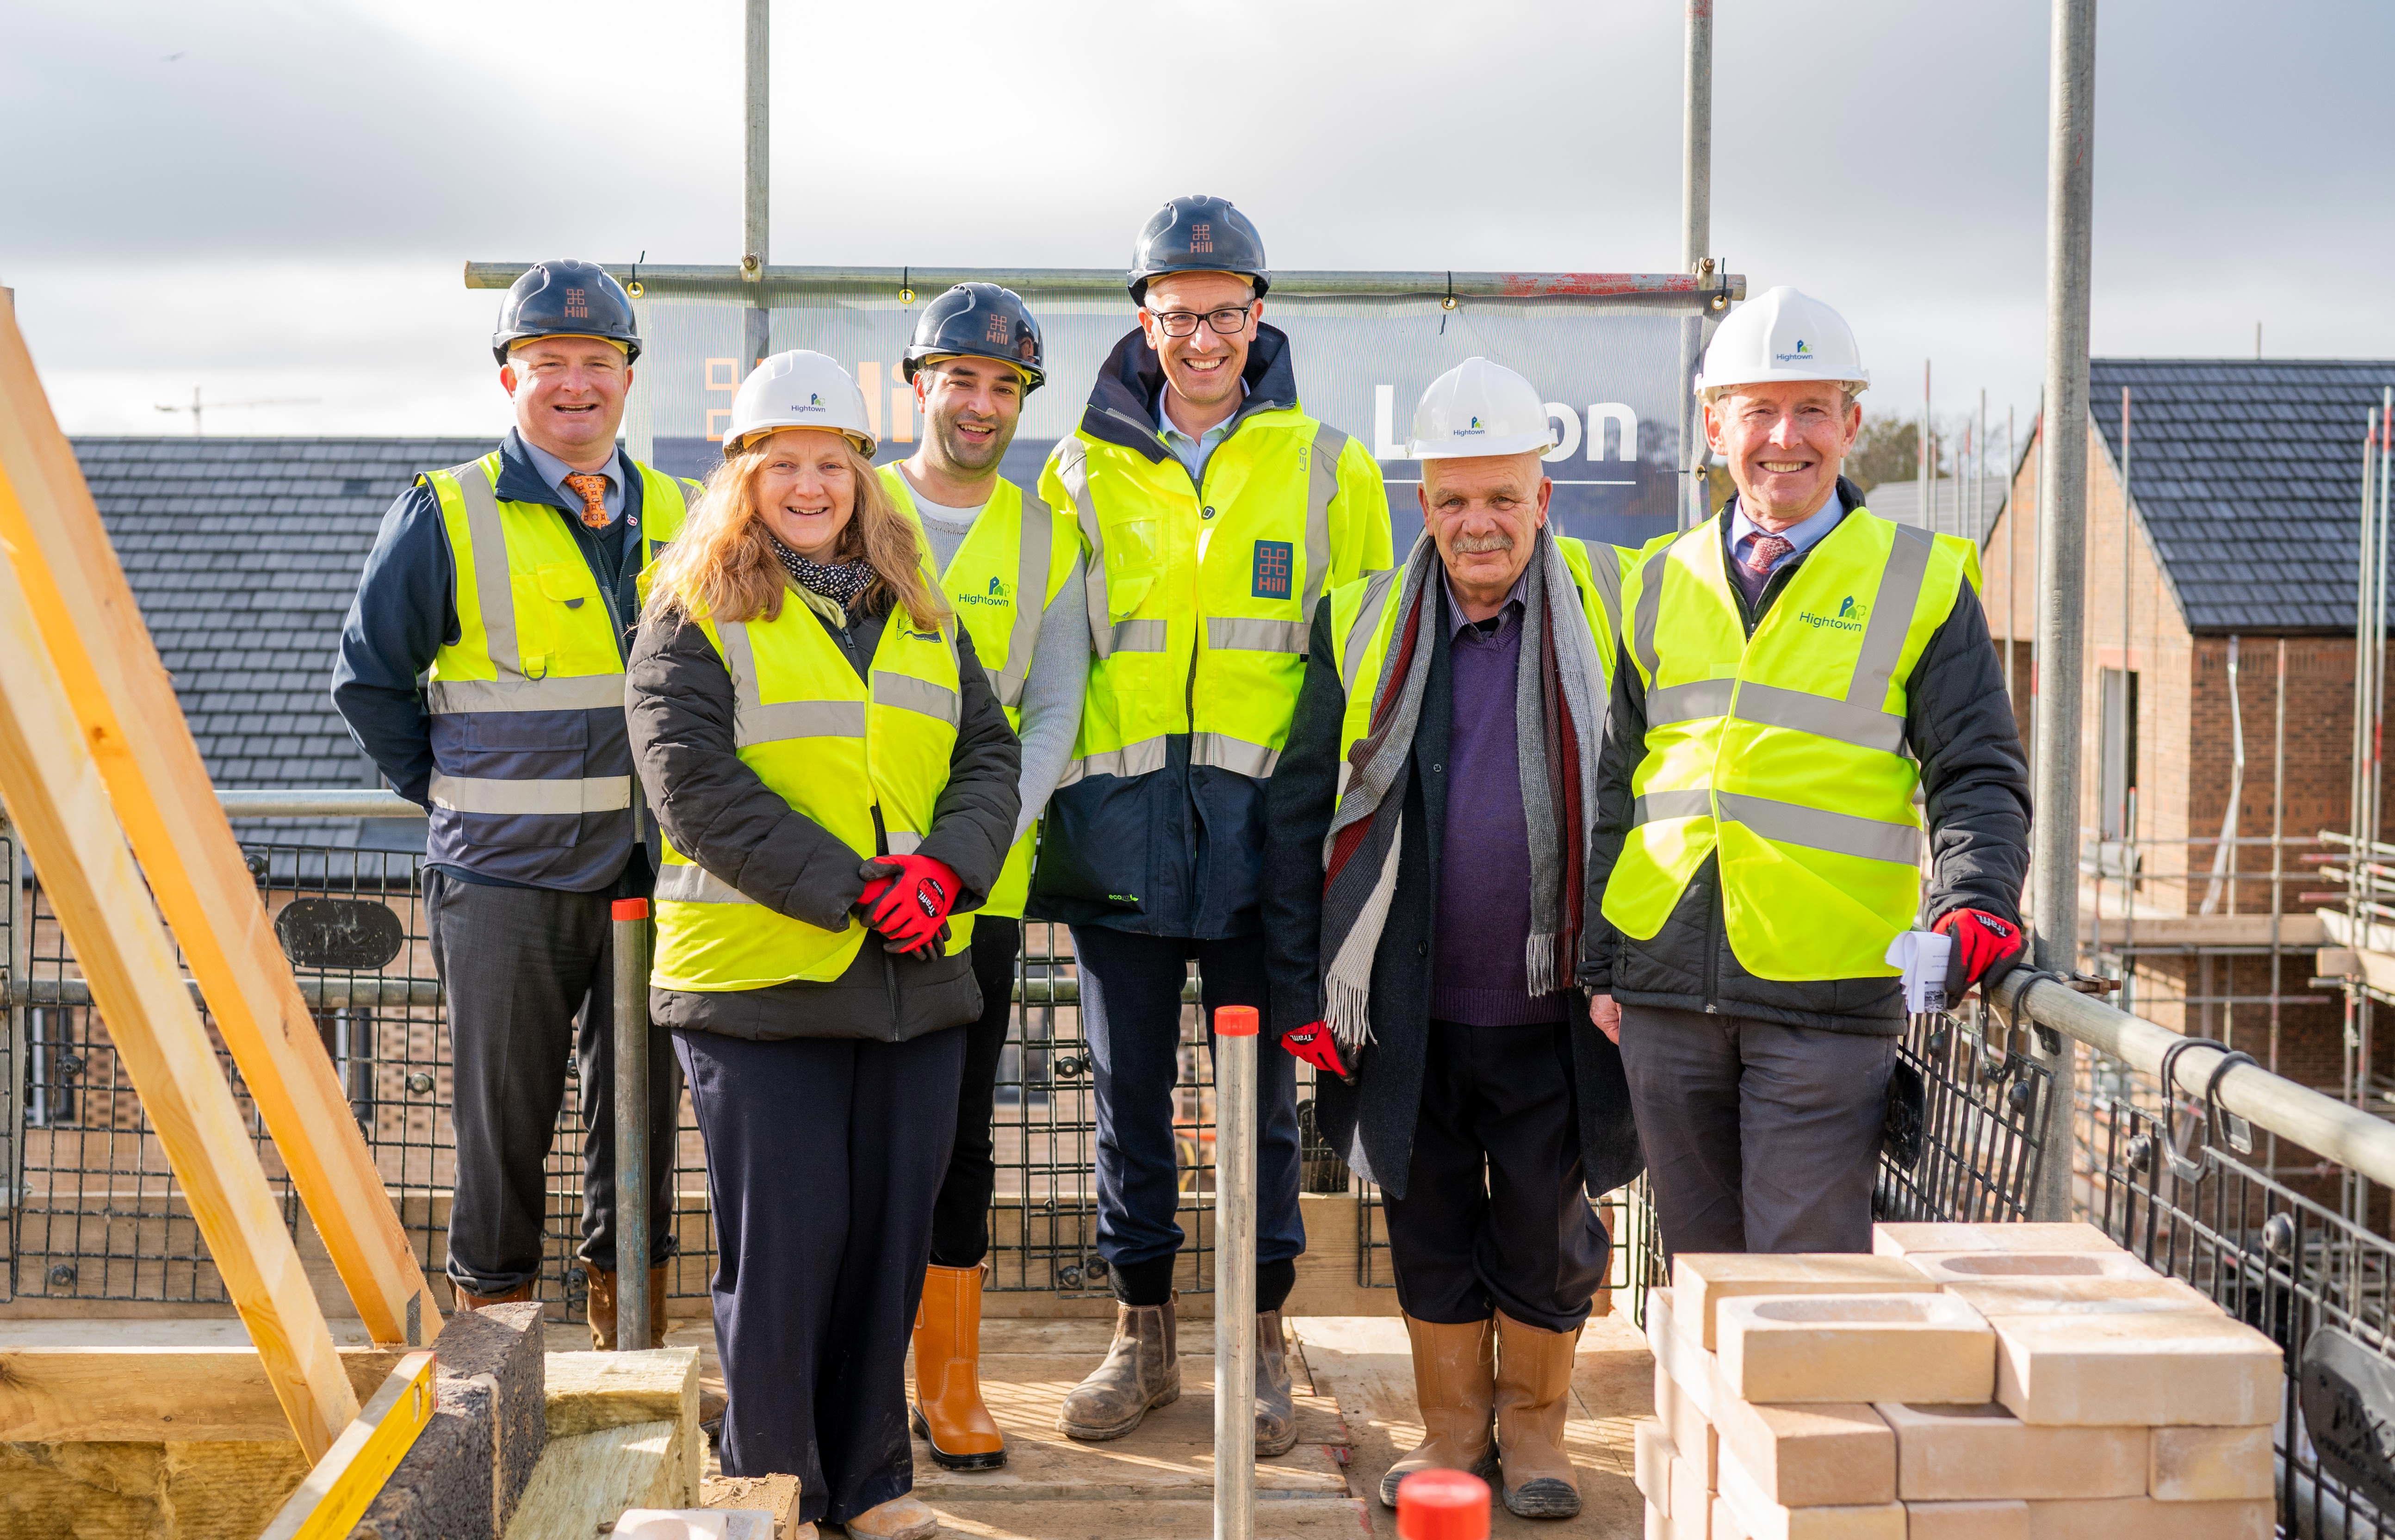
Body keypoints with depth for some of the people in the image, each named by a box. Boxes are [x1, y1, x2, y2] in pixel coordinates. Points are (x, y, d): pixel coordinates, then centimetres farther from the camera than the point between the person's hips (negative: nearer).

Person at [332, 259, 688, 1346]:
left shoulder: (677, 516, 9)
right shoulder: (446, 519, -4)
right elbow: (368, 678, 2)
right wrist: (453, 794, 0)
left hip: (652, 874, 4)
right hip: (504, 879, -4)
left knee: (644, 1105, 11)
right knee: (503, 1116, 4)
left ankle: (630, 1326, 25)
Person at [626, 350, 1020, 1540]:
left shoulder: (920, 614, 16)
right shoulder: (694, 616, -1)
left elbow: (989, 752, 11)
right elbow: (696, 784, -12)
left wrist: (945, 866, -10)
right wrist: (849, 889, -18)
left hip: (915, 980, 5)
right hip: (758, 980, -5)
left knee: (892, 1232, 10)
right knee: (781, 1238, -1)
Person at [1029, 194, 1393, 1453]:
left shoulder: (1328, 468, 7)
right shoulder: (1082, 471, 9)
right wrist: (1043, 801, 7)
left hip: (1265, 830, -1)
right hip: (1119, 829, 1)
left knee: (1262, 1093, 5)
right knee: (1129, 1089, 8)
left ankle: (1261, 1342, 19)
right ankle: (1143, 1335, 21)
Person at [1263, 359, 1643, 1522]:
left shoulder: (1613, 611, -2)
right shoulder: (1362, 626, 2)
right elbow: (1297, 810, 6)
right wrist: (1298, 988, 1)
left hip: (1555, 1004, -1)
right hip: (1409, 1009, 2)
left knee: (1545, 1230, 9)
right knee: (1431, 1228, 11)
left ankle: (1535, 1423, 30)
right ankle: (1452, 1427, 29)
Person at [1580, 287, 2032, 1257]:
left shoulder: (1921, 583, 5)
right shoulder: (1661, 585, 14)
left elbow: (1977, 777, 2)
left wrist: (1972, 907, -17)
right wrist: (1599, 960, 11)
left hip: (1829, 997, -3)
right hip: (1667, 988, 4)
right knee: (1701, 1275, 12)